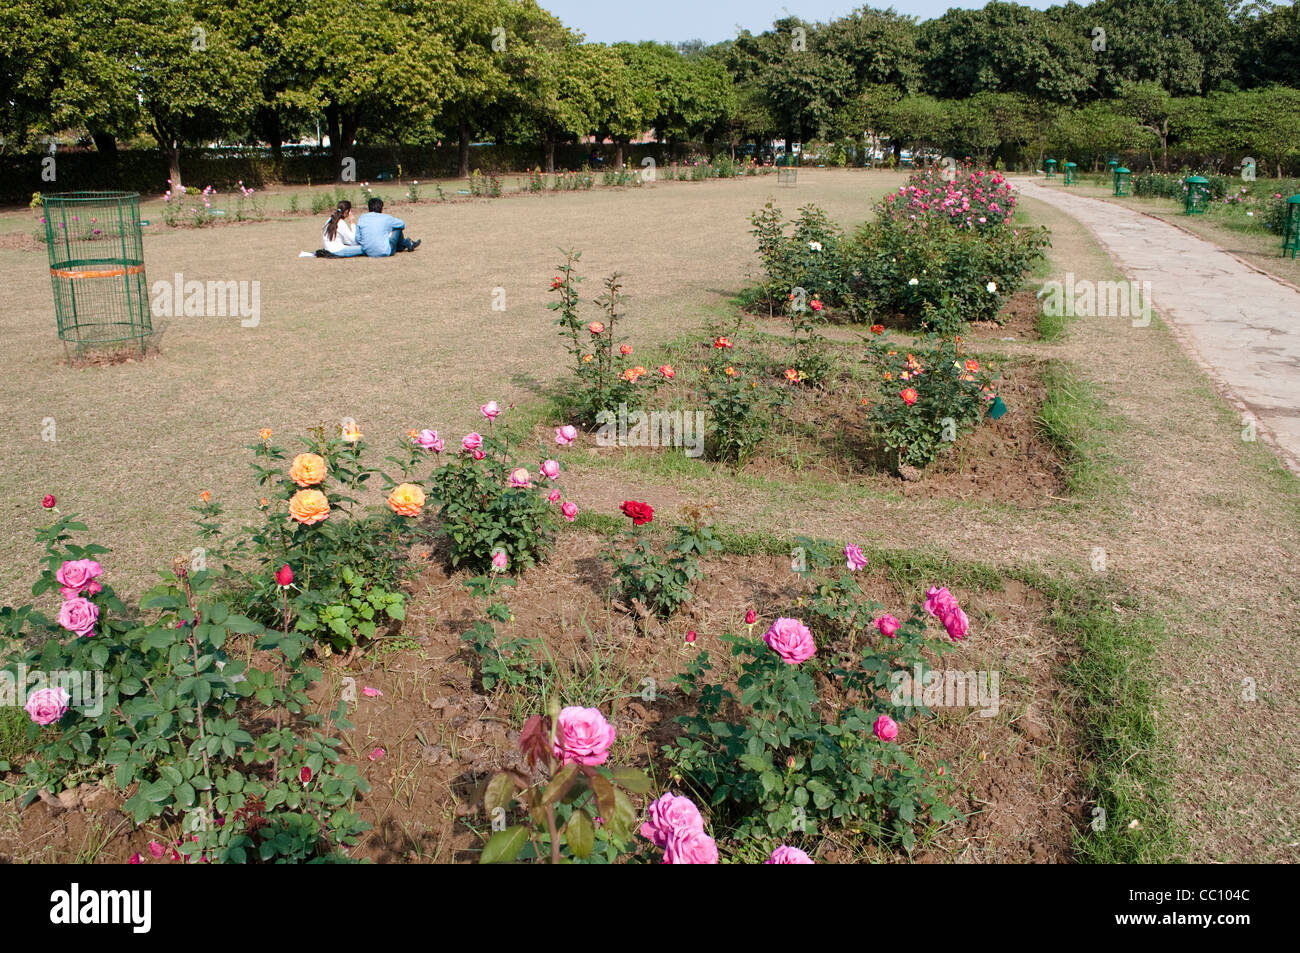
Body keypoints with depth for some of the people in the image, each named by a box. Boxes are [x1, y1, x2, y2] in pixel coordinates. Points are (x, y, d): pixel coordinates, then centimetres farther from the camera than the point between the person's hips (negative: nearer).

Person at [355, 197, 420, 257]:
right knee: (398, 228, 12)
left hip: (368, 253, 5)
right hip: (384, 253, -5)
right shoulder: (385, 218, -6)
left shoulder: (361, 218, 2)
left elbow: (358, 239, 1)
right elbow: (402, 224, 11)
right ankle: (408, 244, 36)